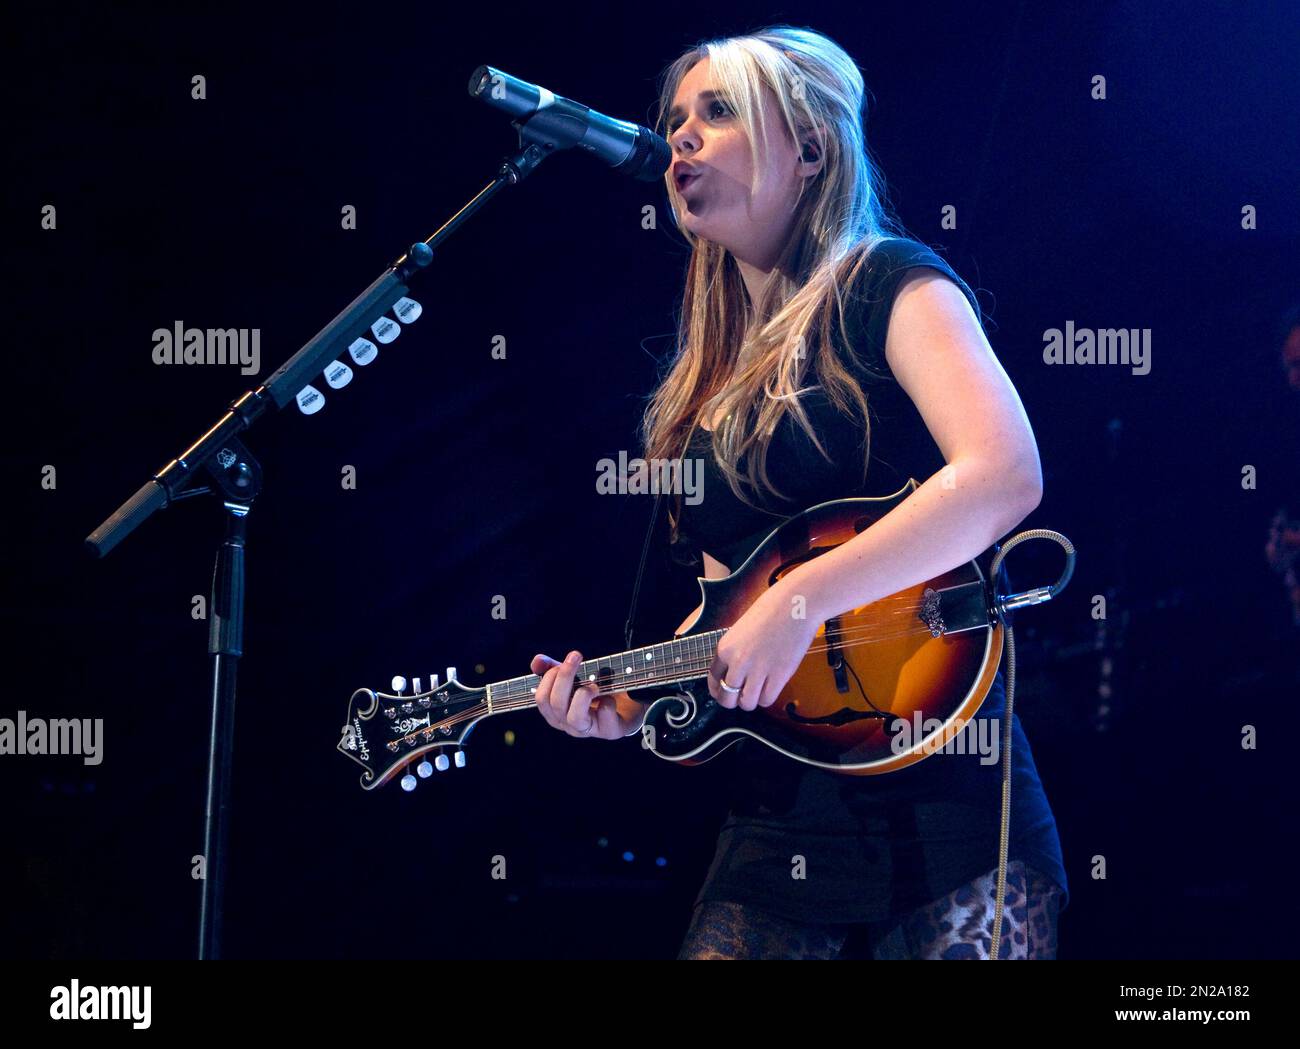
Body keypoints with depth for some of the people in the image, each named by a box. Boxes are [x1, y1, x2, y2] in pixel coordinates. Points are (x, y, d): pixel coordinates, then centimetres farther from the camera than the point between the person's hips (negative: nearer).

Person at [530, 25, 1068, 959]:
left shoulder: (889, 287, -4)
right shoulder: (715, 370, 16)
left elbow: (1005, 477, -21)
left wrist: (801, 601, -23)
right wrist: (629, 703, 5)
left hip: (938, 808, -6)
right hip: (775, 828, 7)